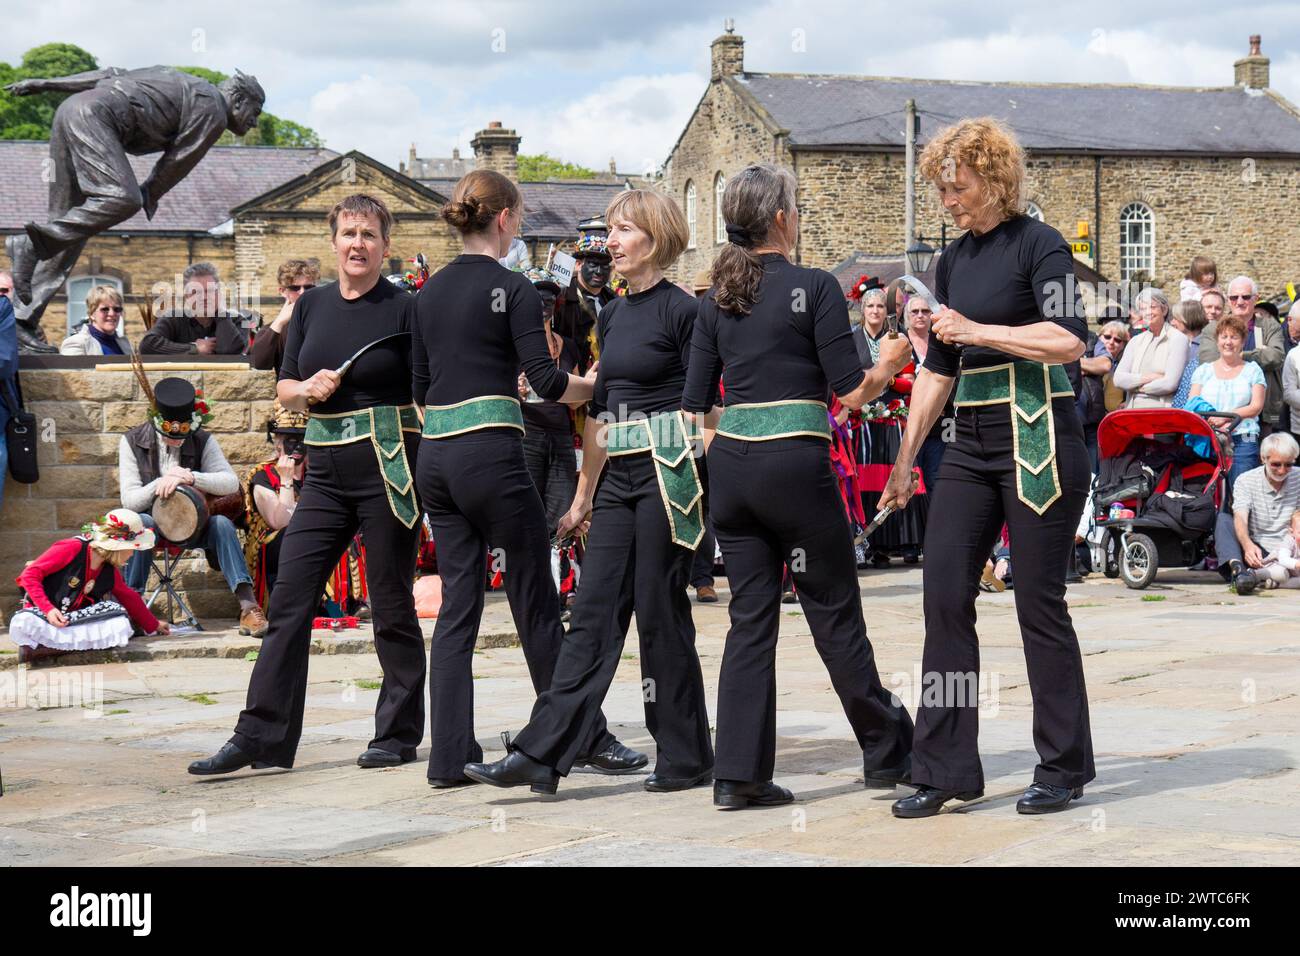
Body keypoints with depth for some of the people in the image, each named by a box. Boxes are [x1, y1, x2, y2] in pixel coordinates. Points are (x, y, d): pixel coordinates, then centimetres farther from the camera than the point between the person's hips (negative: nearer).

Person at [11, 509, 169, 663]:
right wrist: (48, 609, -25)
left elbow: (129, 598, 21)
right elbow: (30, 574, -17)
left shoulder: (110, 571, 4)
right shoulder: (72, 548, -17)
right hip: (42, 612, -7)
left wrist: (154, 625, 27)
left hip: (75, 616, 7)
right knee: (22, 625, -41)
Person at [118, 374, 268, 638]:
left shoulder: (202, 441, -5)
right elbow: (129, 500, -14)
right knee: (142, 523, -35)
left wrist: (191, 477, -31)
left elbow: (231, 483, -17)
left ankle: (248, 607, -36)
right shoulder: (133, 442, -8)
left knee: (222, 524, -29)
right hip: (154, 520, -1)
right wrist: (160, 484, -31)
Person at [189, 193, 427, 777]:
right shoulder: (312, 306, 11)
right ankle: (261, 737, 5)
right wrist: (308, 389, -6)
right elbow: (284, 390, 15)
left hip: (389, 469, -5)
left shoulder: (403, 309, -3)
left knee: (391, 606, 2)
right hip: (326, 471, 5)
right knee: (289, 601, 2)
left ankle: (398, 735, 14)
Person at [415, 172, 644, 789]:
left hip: (435, 458, 6)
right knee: (536, 604, 2)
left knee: (458, 605, 8)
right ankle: (584, 738, 12)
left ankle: (451, 755, 6)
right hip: (491, 455, -6)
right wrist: (602, 385, 5)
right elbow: (547, 381, -11)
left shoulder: (430, 292, 12)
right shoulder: (511, 288, -6)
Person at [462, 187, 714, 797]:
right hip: (617, 476, 7)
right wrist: (584, 494, 21)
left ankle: (684, 758, 9)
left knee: (660, 610, -2)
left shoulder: (680, 310, -7)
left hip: (667, 472, -7)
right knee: (594, 612, 2)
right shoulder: (611, 318, 15)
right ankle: (541, 754, -2)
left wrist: (705, 485, -15)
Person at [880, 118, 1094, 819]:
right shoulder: (953, 261, 15)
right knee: (945, 597, 0)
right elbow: (937, 370, 20)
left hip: (1037, 439, -7)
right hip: (971, 445, 7)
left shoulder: (1037, 245, -6)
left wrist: (979, 330, -18)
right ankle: (946, 768, 4)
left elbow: (1068, 340, -19)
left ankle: (1064, 768, 11)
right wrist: (905, 460, 18)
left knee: (1039, 603, -2)